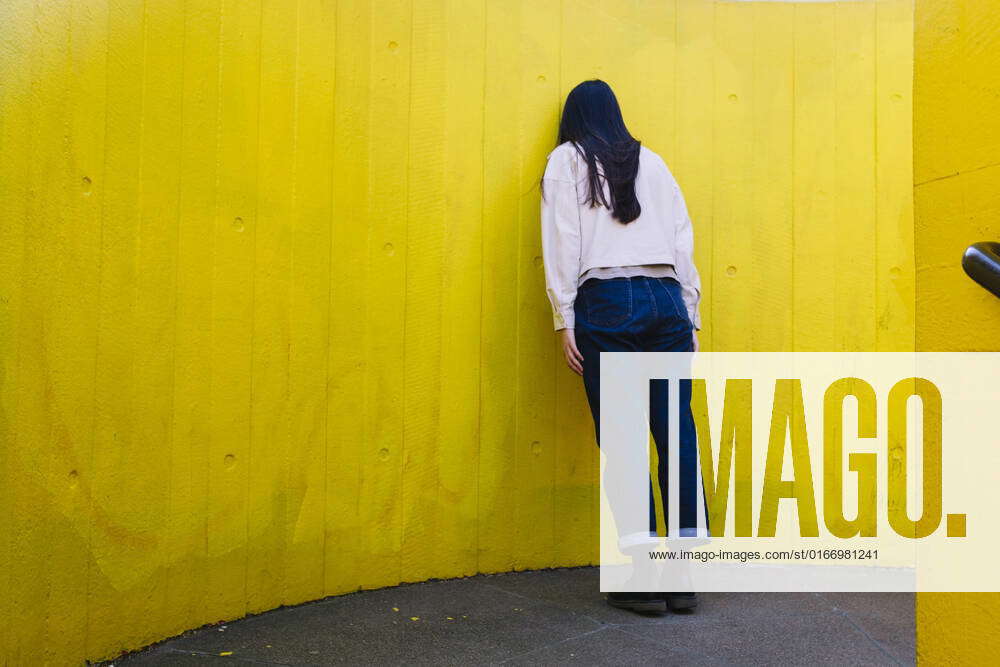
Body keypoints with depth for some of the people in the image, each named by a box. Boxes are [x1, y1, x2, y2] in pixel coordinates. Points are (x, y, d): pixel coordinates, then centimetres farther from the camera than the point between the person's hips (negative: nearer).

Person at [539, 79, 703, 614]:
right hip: (666, 300, 4)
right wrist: (690, 317, 15)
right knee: (678, 437, 3)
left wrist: (564, 321, -2)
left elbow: (563, 241, 0)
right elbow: (684, 240, 15)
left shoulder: (567, 159, 12)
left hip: (608, 303, -3)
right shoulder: (651, 161, 21)